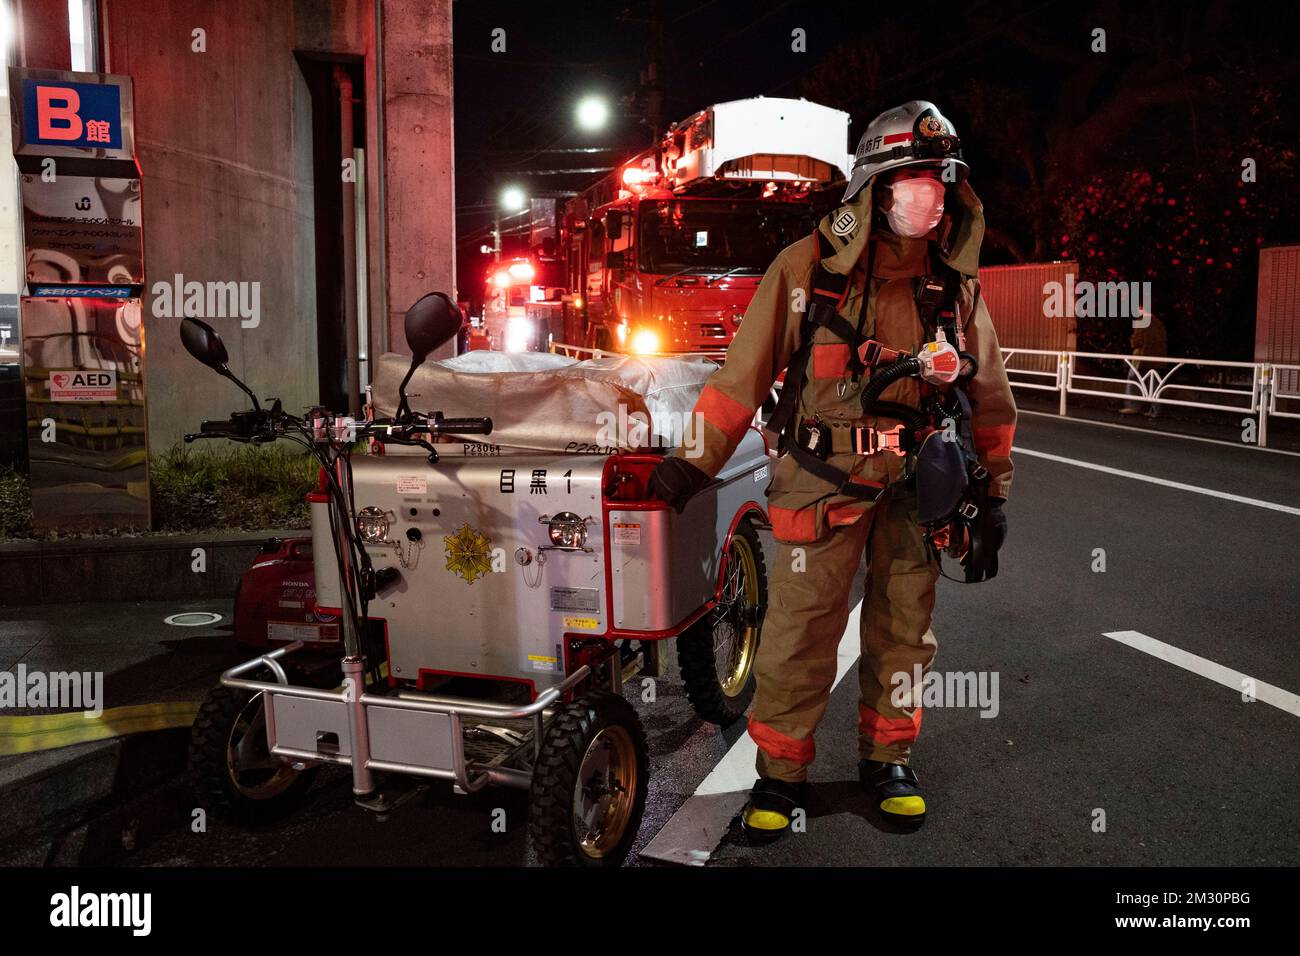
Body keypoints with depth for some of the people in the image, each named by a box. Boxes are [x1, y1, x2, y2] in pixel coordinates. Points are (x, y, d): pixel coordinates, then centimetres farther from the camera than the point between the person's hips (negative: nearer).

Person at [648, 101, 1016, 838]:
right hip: (824, 481, -3)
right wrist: (695, 460, -4)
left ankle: (889, 759, 32)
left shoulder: (957, 281, 5)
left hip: (918, 487, 3)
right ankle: (781, 771, 17)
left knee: (905, 630, 13)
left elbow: (988, 392, 12)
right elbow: (746, 371, -3)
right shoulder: (807, 268, -5)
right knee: (799, 631, 0)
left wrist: (994, 489, 11)